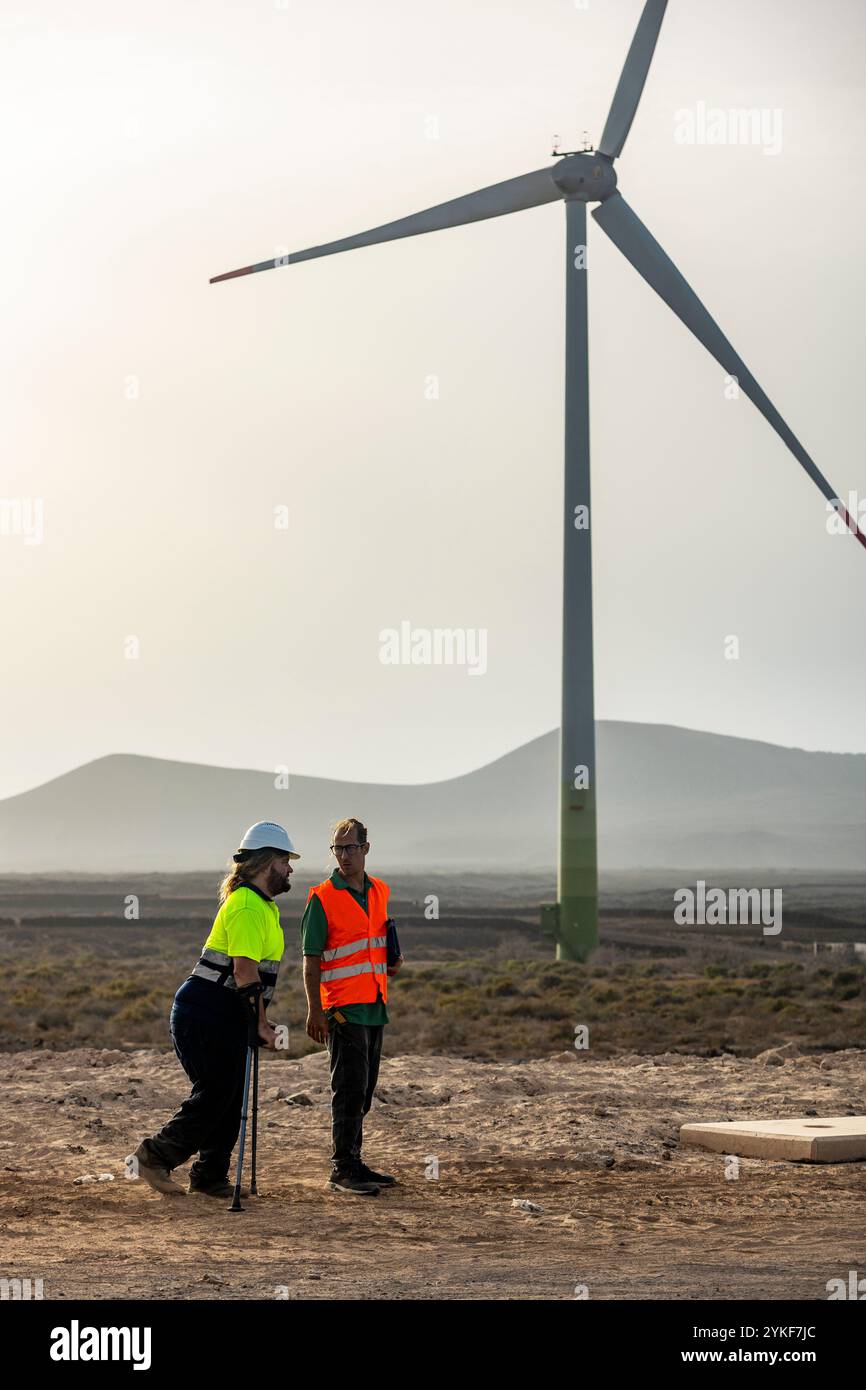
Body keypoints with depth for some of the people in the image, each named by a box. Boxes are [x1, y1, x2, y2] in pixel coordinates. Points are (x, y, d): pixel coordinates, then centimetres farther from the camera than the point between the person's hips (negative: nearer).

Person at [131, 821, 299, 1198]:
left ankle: (210, 1177, 15)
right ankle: (155, 1155, 7)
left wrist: (259, 1022, 17)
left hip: (227, 1017, 10)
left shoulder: (262, 905, 16)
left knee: (229, 1097, 9)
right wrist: (260, 1025, -19)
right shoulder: (246, 906, -17)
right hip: (205, 1014, -10)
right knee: (214, 1095, -7)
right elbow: (245, 972, -23)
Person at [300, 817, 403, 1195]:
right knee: (349, 1088, -8)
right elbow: (311, 961, -9)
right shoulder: (322, 898, -8)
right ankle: (343, 1169, -5)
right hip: (343, 1007, -7)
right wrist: (314, 1011, -15)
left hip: (375, 1005, 7)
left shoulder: (380, 892, 11)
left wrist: (392, 962, 4)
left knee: (363, 1089, 12)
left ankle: (352, 1162, 21)